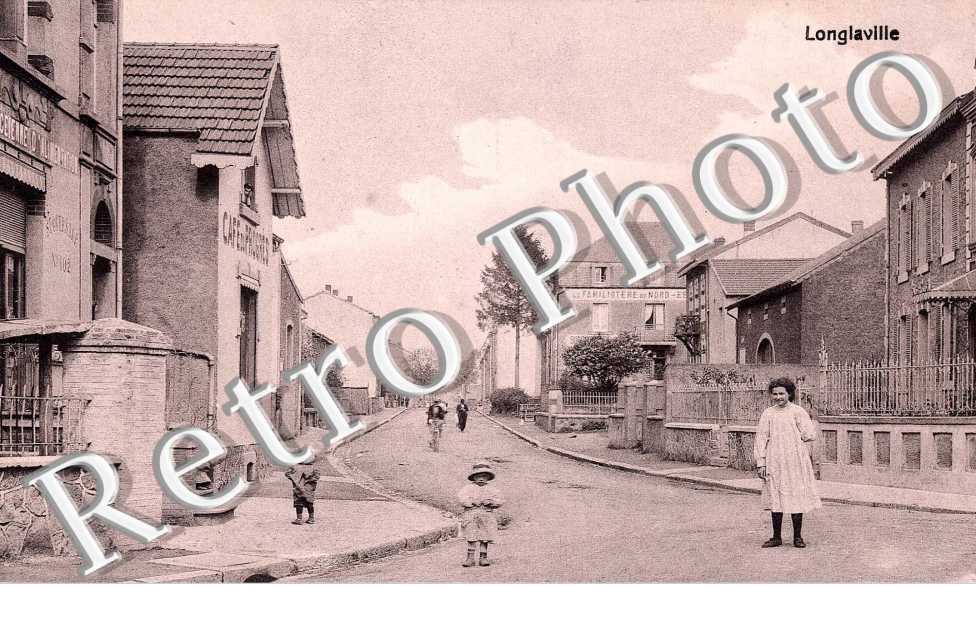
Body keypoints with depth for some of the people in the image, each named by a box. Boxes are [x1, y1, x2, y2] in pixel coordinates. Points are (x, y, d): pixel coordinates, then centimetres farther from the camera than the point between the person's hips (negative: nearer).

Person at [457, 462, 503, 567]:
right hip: (471, 515, -2)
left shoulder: (491, 490, 15)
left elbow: (499, 501, 6)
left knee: (485, 538, 0)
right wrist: (472, 502, -15)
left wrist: (491, 502, -12)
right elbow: (461, 498, -4)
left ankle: (483, 557, 9)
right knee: (471, 538, -5)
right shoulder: (468, 488, 10)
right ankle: (470, 557, 0)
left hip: (487, 516, 2)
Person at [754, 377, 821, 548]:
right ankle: (777, 537, 16)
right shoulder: (768, 414, 6)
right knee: (776, 499, 7)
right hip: (774, 463, 2)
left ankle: (797, 537, 14)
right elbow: (761, 438, 6)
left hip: (795, 463, -2)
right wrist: (761, 462, 0)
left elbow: (809, 436, -5)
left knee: (796, 499, 2)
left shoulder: (798, 412, -1)